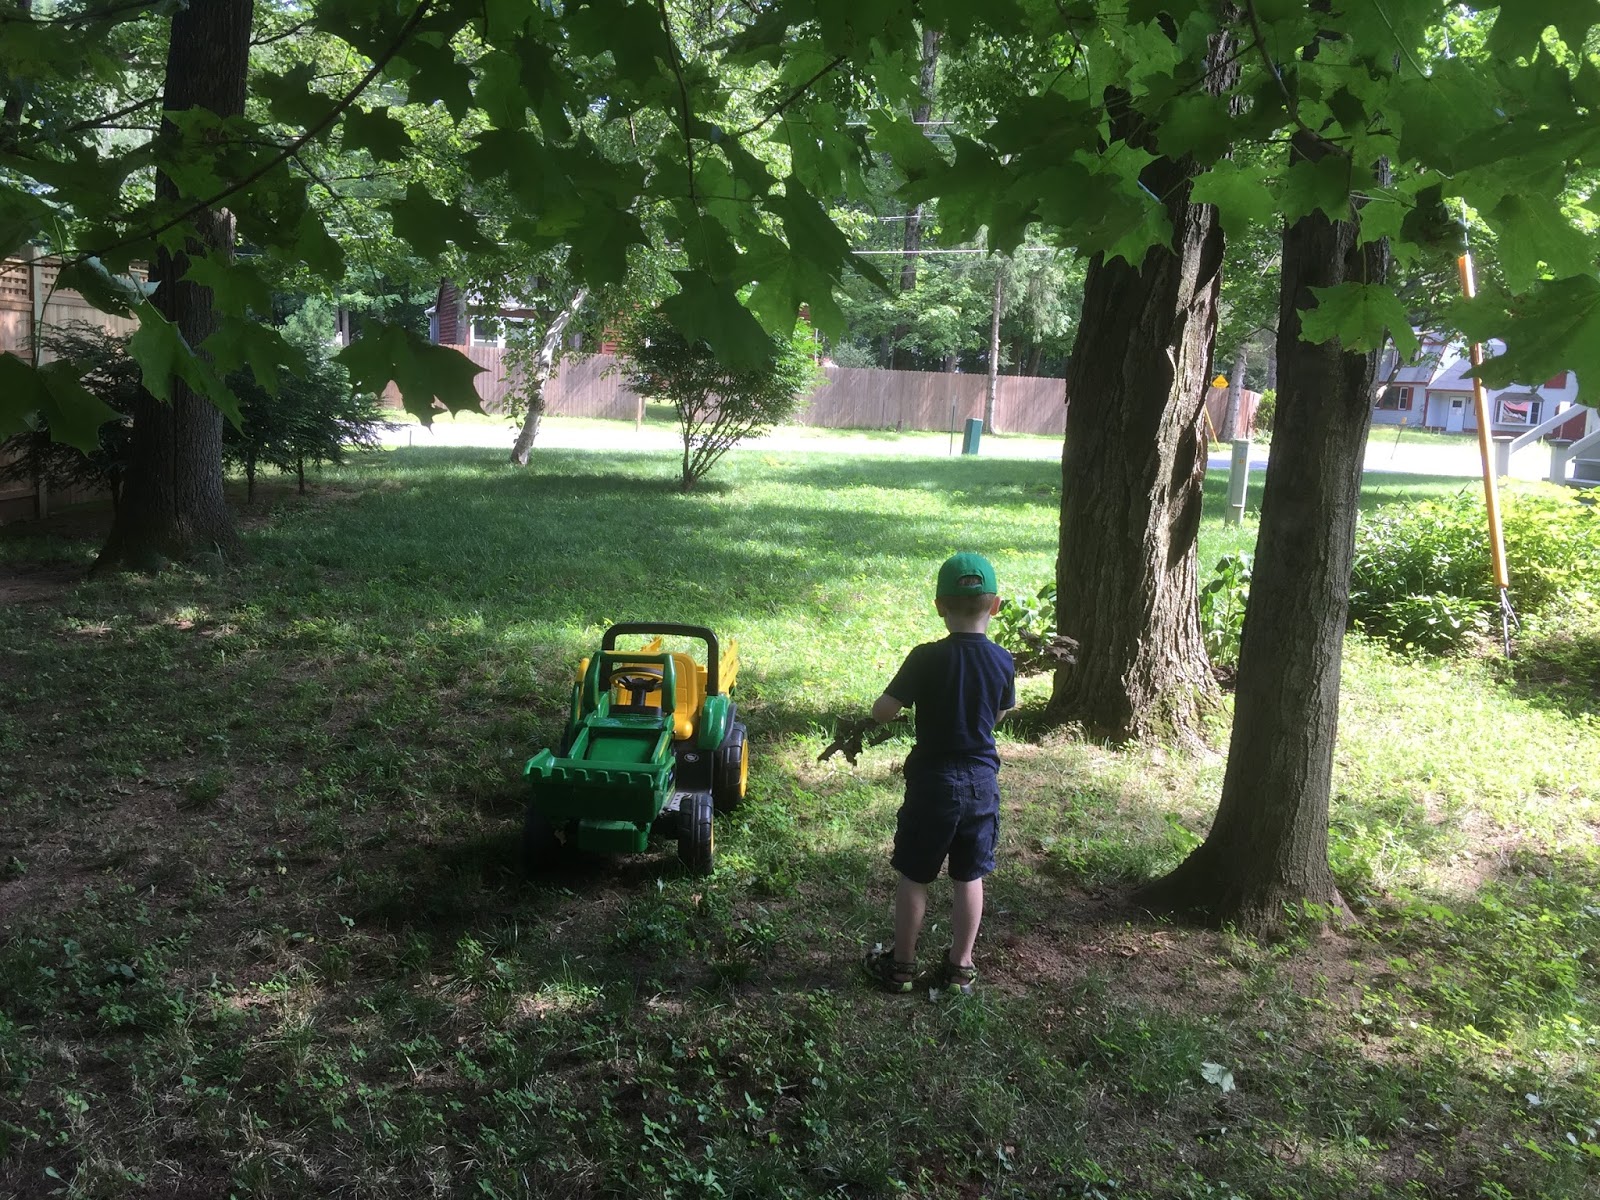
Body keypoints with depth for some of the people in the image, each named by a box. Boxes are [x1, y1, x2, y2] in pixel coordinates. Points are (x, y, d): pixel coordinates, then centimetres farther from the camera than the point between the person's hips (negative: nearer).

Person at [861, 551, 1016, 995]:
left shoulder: (926, 658, -17)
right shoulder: (1003, 662, -6)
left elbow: (882, 711, -17)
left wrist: (900, 693, 5)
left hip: (933, 781, -3)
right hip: (982, 782, 3)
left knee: (914, 876, 12)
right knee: (970, 877, 15)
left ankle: (901, 964, 23)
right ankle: (960, 966, 25)